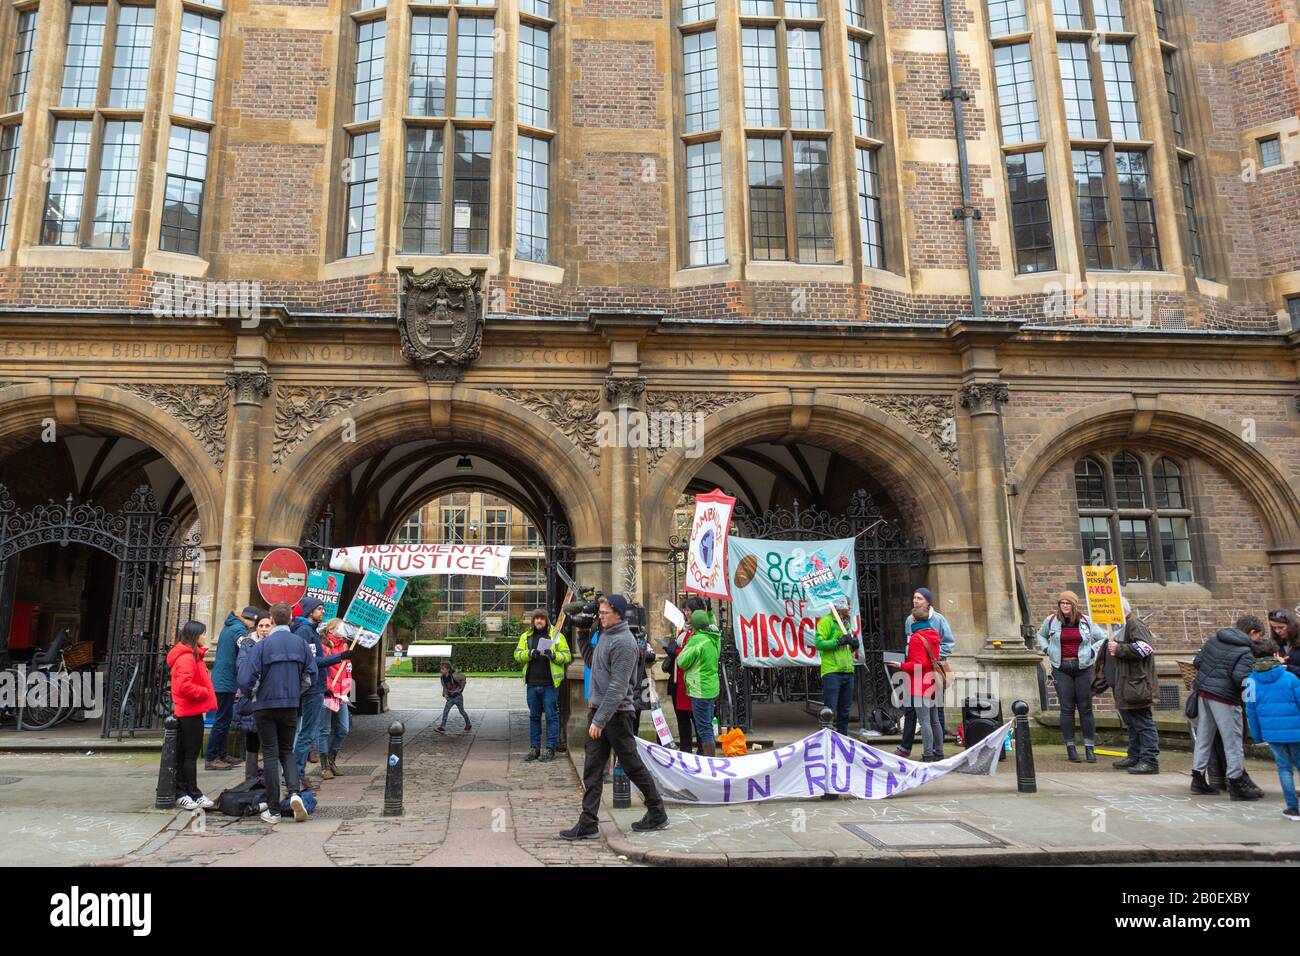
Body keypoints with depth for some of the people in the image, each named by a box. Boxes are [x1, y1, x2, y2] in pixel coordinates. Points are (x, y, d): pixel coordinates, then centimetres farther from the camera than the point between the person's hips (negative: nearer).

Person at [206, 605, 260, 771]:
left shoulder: (229, 627, 15)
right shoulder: (240, 630, -14)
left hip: (219, 680, 10)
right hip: (227, 682, -10)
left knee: (226, 718, 16)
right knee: (222, 721, -4)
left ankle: (223, 755, 22)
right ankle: (211, 759, 0)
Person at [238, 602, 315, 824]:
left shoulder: (263, 645, -11)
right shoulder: (301, 643, 0)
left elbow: (246, 679, -15)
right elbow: (311, 674, 3)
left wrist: (252, 695, 6)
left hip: (265, 706, -3)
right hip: (291, 706, 3)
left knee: (270, 754, 5)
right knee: (287, 752, 16)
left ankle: (273, 810, 8)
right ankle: (295, 792, -8)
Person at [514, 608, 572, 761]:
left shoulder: (557, 636, 2)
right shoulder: (526, 637, 12)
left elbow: (567, 656, 0)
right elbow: (517, 655, 5)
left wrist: (553, 655, -18)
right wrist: (529, 654, -13)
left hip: (550, 684, -4)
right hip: (532, 684, 4)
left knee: (551, 716, 0)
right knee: (534, 717, 11)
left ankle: (550, 749, 7)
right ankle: (534, 748, 20)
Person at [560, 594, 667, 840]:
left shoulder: (624, 642, -17)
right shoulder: (605, 635, 12)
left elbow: (618, 686, -21)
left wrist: (599, 720, -23)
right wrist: (594, 699, 14)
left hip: (616, 713, -8)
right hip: (598, 710, 8)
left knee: (632, 764, 5)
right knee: (592, 769, 5)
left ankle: (657, 813, 22)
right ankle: (588, 823, 8)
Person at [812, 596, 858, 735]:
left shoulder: (846, 622, 21)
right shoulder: (826, 620, -4)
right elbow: (818, 643, -14)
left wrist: (853, 645, 8)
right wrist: (839, 641, -20)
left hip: (847, 671, 8)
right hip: (831, 671, -8)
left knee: (845, 711, 12)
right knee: (829, 710, -7)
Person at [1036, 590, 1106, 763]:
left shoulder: (1086, 621, 2)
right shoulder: (1051, 620, 3)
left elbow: (1103, 637, 13)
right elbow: (1041, 635, 22)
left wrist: (1092, 652, 0)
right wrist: (1047, 650, 7)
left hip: (1083, 668, 0)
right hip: (1061, 669, 0)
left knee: (1085, 708, 2)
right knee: (1067, 708, 0)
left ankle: (1090, 748, 8)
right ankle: (1070, 747, 6)